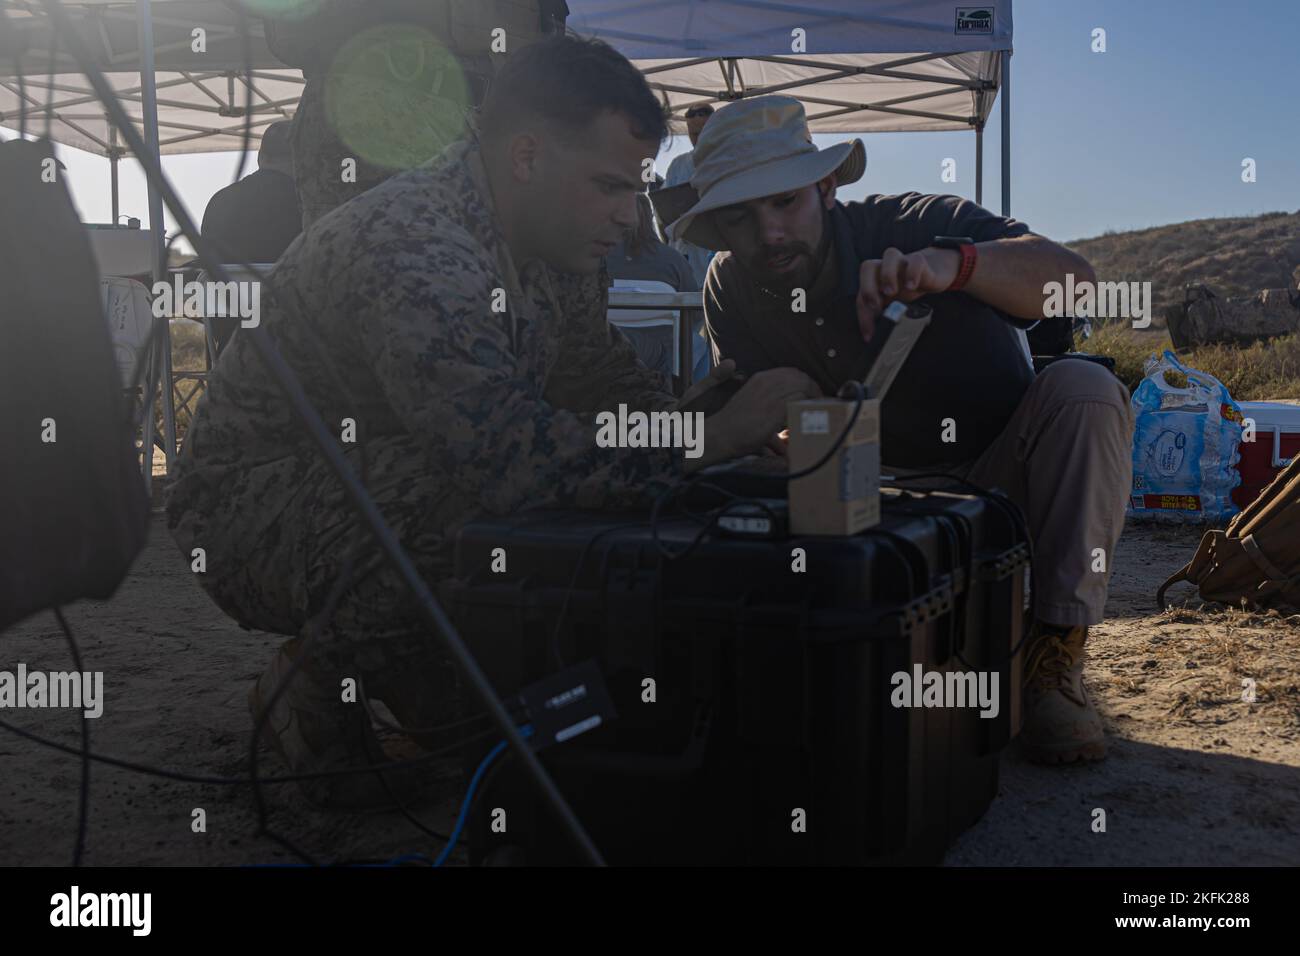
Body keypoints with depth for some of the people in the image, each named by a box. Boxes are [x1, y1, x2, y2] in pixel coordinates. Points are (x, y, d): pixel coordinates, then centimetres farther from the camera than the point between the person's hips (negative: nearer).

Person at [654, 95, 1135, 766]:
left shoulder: (913, 224, -16)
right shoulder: (731, 291, -4)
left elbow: (1072, 276, -32)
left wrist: (952, 262, -51)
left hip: (1001, 482, -1)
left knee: (1083, 388, -29)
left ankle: (1055, 660, -25)